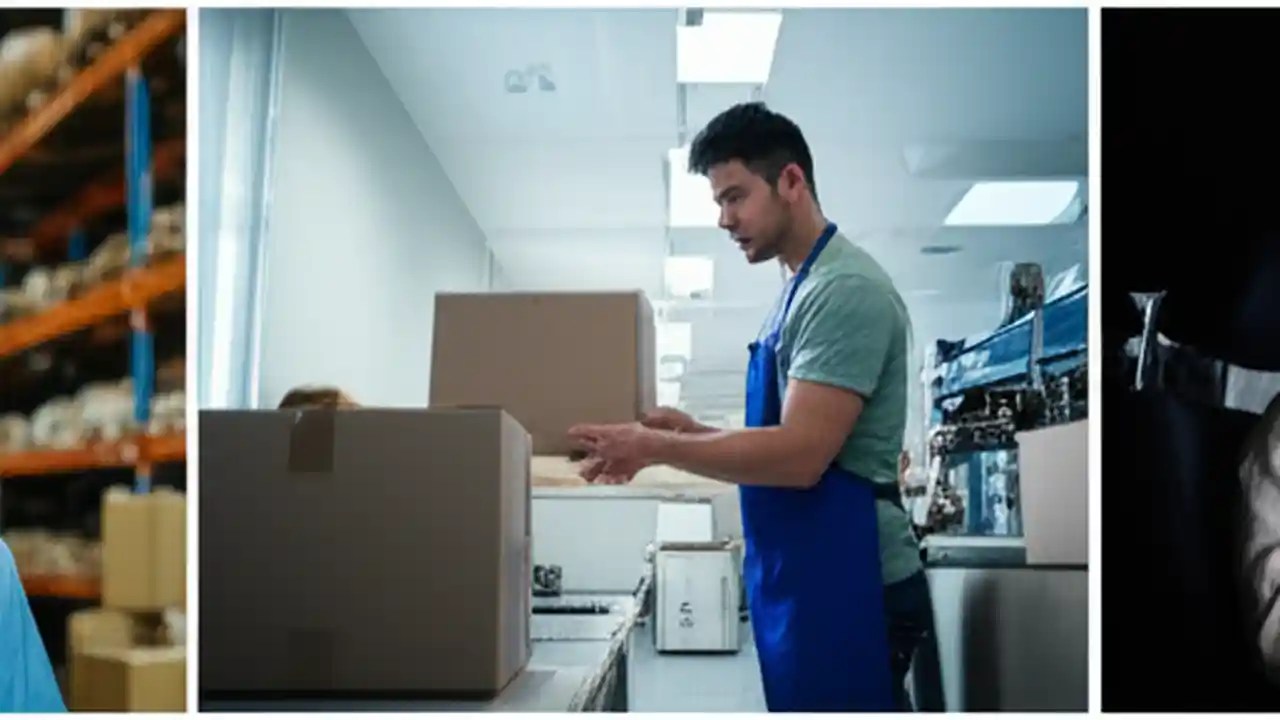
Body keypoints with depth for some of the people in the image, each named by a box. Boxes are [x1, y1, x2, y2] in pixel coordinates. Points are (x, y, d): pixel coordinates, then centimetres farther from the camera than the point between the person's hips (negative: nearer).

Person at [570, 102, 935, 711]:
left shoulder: (846, 289, -16)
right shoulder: (803, 290, 16)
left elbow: (800, 455, -23)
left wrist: (655, 447, -16)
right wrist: (693, 432, 9)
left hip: (843, 585, -10)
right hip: (805, 582, 10)